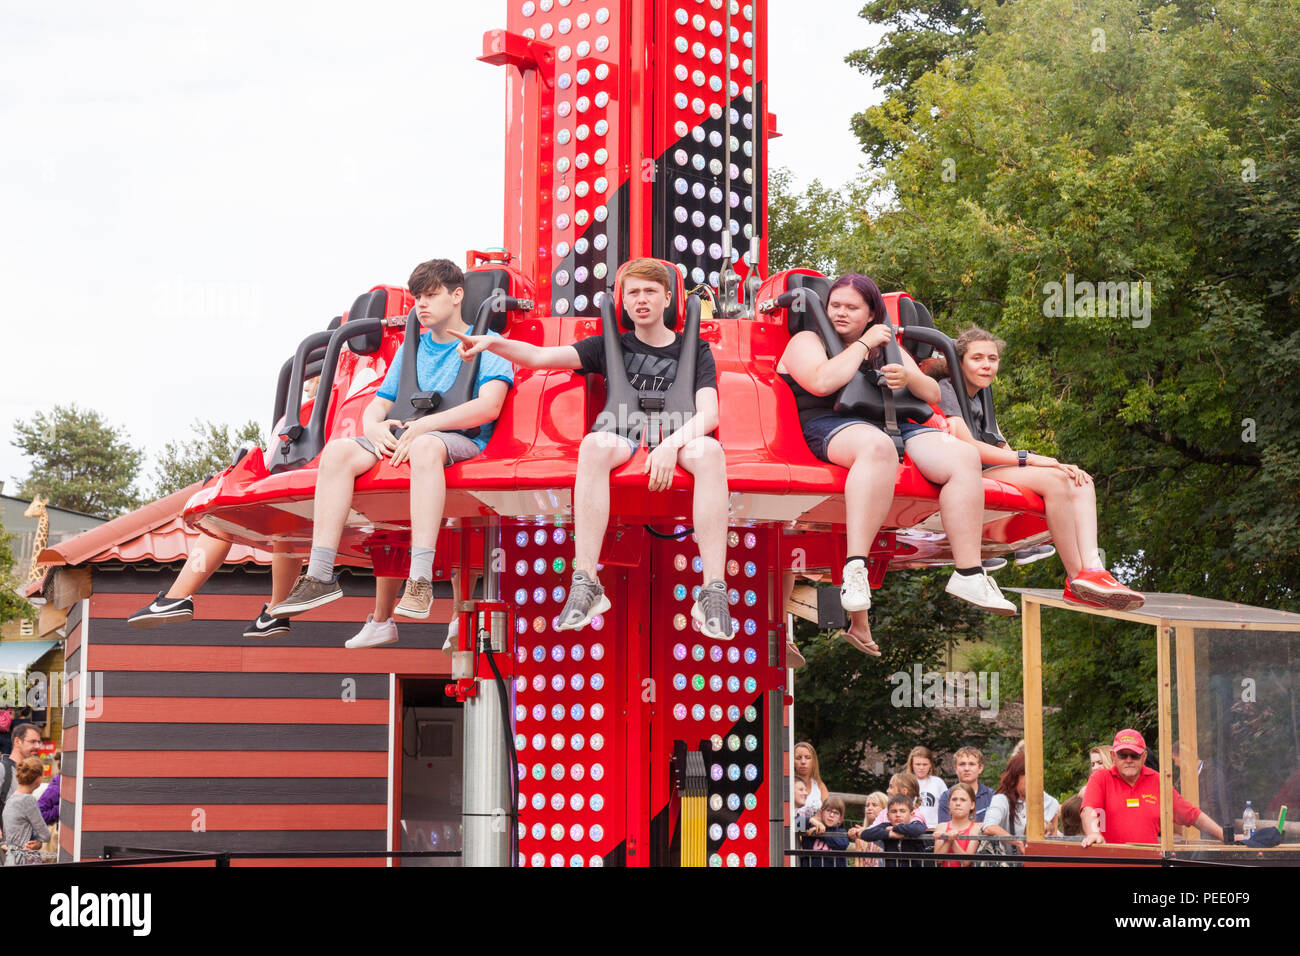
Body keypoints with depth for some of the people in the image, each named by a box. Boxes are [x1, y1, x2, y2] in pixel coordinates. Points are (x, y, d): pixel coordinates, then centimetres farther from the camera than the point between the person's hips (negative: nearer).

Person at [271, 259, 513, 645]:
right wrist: (374, 427, -2)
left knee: (426, 446, -42)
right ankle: (320, 575, -29)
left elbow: (489, 405, -10)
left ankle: (420, 581, -49)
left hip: (460, 442, -6)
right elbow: (377, 406, 24)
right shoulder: (411, 348, 27)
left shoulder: (485, 343, 8)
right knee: (338, 449, -23)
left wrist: (424, 425, -17)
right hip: (401, 439, 6)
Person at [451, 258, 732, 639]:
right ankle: (585, 585, -43)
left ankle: (714, 591, -46)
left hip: (679, 439, -1)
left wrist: (672, 443, -22)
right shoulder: (611, 346, 18)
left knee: (709, 450, -38)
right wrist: (494, 343, -14)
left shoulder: (694, 350, 15)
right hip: (624, 438, 1)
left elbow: (708, 413, -1)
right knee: (595, 443, -37)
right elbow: (541, 356, 6)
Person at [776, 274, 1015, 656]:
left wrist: (908, 377, -1)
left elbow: (933, 395, 22)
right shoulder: (806, 341, 13)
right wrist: (863, 343, 1)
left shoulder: (887, 347, 30)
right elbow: (823, 382, -9)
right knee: (877, 445, -43)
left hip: (896, 425, 6)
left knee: (963, 455, -21)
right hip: (833, 427, -6)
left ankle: (968, 573, -24)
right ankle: (855, 568, -50)